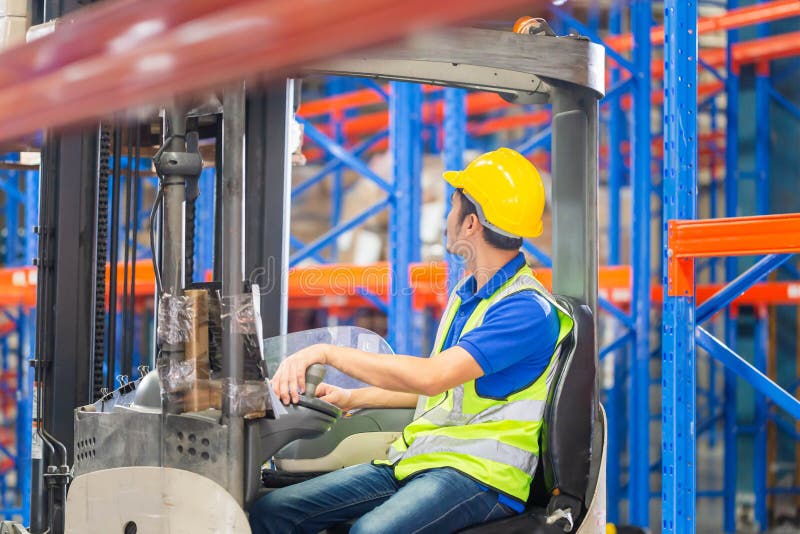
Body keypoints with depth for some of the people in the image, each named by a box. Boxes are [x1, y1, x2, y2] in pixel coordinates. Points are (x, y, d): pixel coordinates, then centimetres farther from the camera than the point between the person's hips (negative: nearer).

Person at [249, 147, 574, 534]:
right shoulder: (467, 292, 19)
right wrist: (353, 399, 24)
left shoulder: (529, 310, -15)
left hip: (479, 475, -9)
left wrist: (327, 352, -20)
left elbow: (432, 376, -25)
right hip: (415, 459, 9)